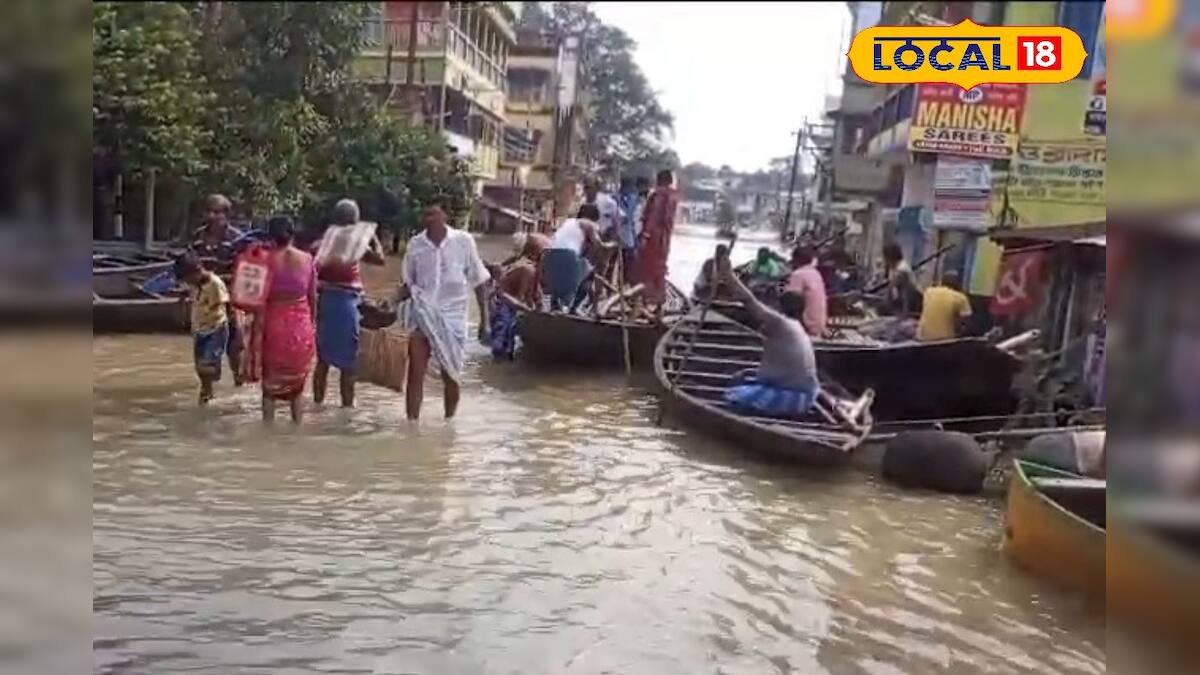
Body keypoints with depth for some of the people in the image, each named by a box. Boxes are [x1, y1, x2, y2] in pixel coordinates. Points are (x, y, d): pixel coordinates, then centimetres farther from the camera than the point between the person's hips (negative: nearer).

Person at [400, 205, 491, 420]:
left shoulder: (463, 241, -7)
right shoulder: (415, 245, -1)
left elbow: (479, 282, 0)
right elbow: (409, 284, 8)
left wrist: (484, 320, -1)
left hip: (452, 317, -1)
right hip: (422, 317, 1)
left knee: (450, 376, 10)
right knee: (415, 374, -2)